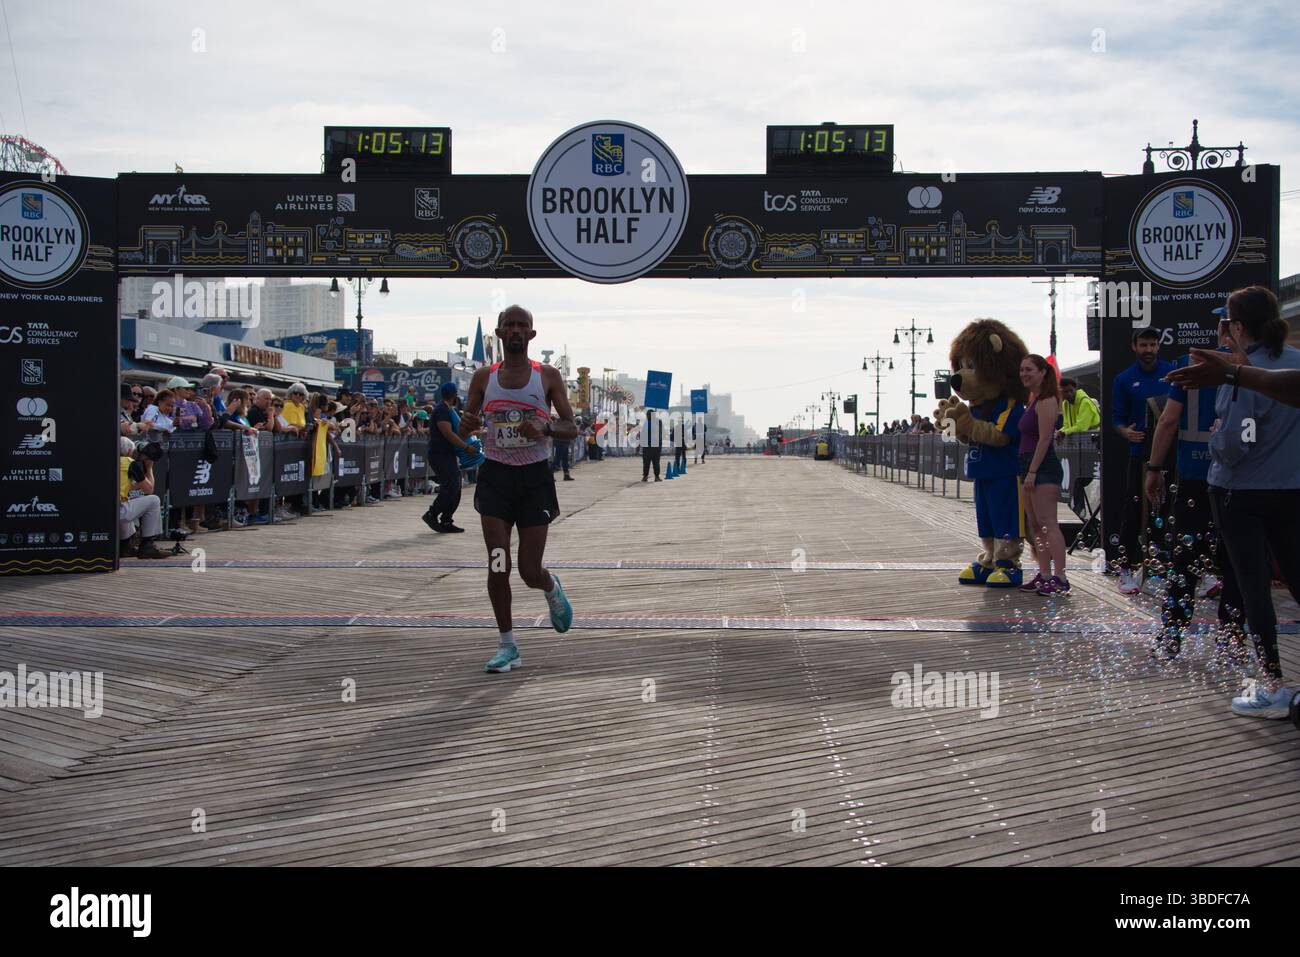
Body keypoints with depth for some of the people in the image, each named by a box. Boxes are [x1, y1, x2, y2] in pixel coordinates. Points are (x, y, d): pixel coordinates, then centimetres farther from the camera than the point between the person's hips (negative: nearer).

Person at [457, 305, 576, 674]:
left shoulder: (548, 376, 0)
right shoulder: (484, 377, 6)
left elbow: (571, 429, -1)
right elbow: (463, 430, 12)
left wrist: (545, 428, -22)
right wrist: (468, 424, -13)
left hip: (534, 477, -1)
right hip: (496, 476, 2)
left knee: (530, 571, -2)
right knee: (498, 565, -4)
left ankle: (552, 589, 35)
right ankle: (508, 645, 8)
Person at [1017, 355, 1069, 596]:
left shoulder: (1046, 401, -11)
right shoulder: (1034, 400, 19)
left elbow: (1044, 439, -17)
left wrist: (1032, 472, -20)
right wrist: (1028, 472, 17)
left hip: (1043, 467, -11)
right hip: (1030, 467, 11)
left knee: (1047, 523, -14)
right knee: (1035, 524, 10)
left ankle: (1060, 578, -17)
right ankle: (1044, 575, 13)